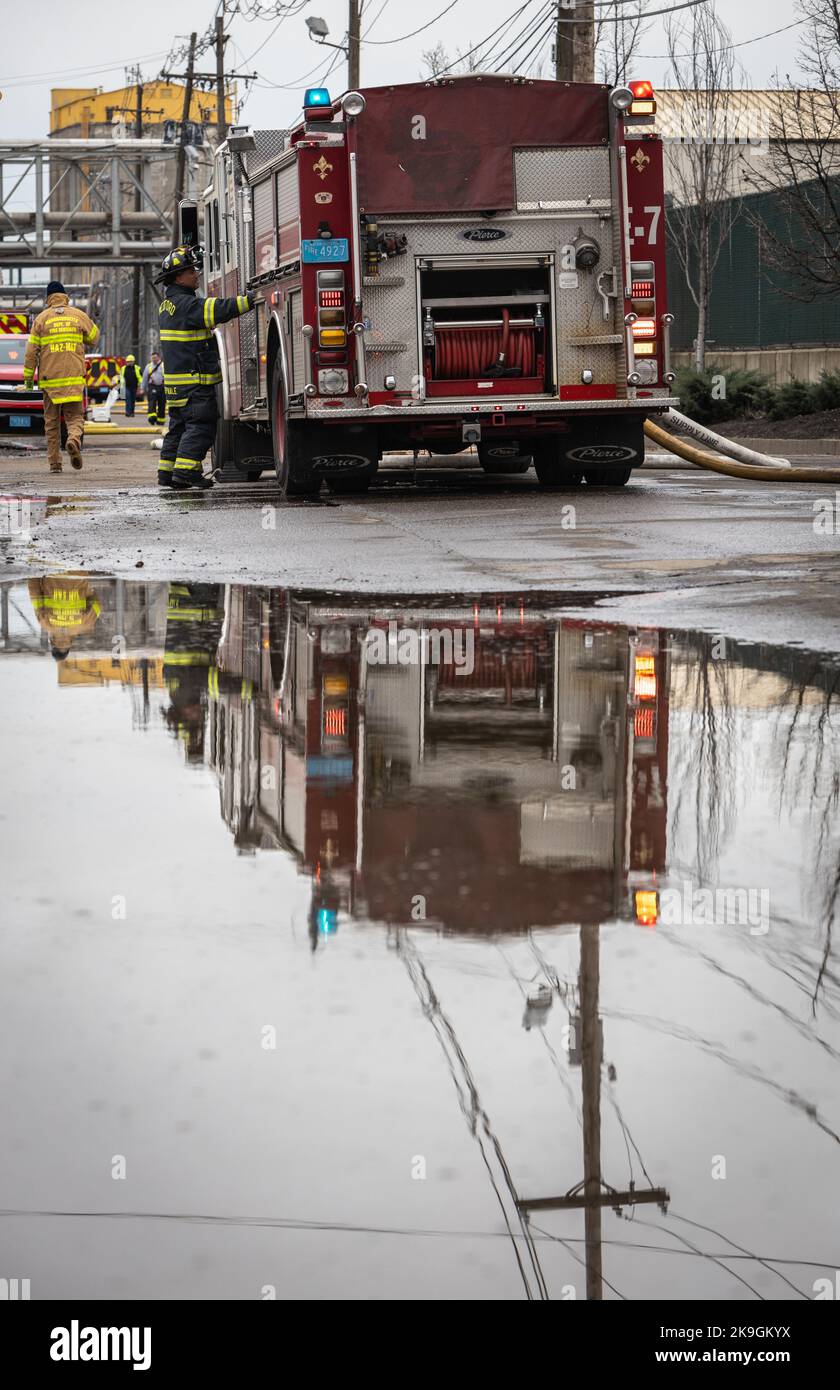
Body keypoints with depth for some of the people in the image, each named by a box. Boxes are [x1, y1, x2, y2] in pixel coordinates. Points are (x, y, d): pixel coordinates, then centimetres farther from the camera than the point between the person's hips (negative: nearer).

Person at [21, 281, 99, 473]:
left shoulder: (41, 319, 1)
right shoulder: (79, 315, 3)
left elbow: (31, 351, 0)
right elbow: (94, 337, 17)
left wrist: (28, 378, 6)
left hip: (49, 378, 0)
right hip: (74, 378, 0)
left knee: (51, 421, 9)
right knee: (75, 416, 4)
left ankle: (54, 462, 7)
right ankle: (74, 439, -28)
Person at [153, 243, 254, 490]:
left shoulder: (169, 304, 18)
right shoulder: (186, 304, -15)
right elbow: (219, 310, -24)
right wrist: (251, 300, -25)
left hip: (176, 381, 10)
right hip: (193, 379, -10)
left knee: (179, 426, 13)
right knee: (200, 424, -9)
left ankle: (167, 471, 14)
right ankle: (186, 470, -13)